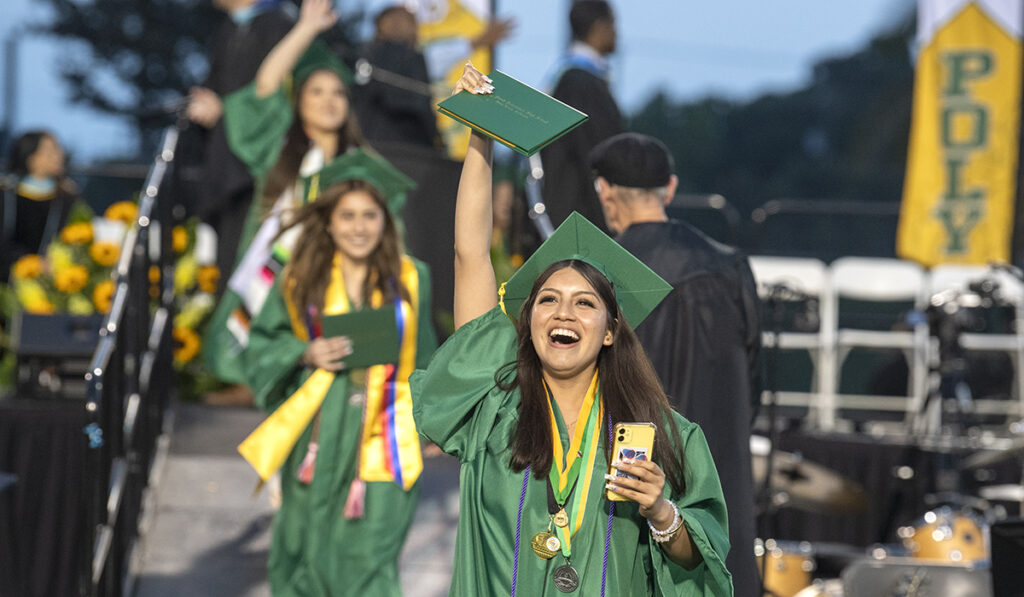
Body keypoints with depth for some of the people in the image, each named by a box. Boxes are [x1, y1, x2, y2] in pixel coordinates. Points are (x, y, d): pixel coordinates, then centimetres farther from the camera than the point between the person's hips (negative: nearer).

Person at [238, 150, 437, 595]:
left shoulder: (409, 280, 4)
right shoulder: (299, 281, 4)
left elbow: (423, 357, 15)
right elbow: (261, 348, 8)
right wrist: (306, 355, -10)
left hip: (382, 435, -1)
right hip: (317, 437, 1)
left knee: (369, 556, -10)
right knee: (310, 552, 7)